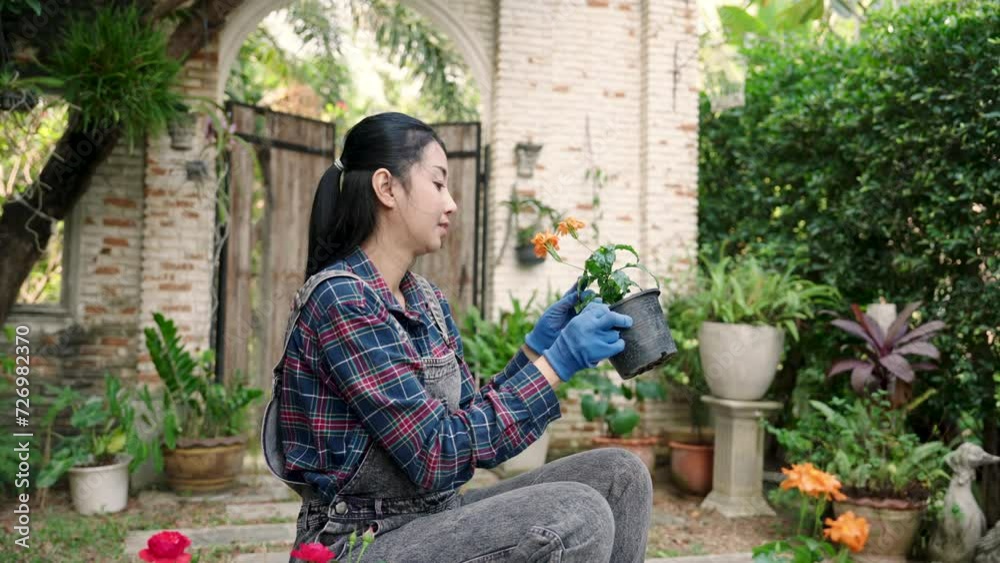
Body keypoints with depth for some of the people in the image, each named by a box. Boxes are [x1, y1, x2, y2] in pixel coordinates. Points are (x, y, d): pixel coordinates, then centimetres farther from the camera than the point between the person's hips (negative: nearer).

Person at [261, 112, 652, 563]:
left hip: (428, 517, 8)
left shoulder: (426, 300, 8)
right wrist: (556, 362, -19)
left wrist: (538, 346, 2)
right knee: (576, 517, -24)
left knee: (619, 475, 0)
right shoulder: (341, 298, -19)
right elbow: (438, 456, -22)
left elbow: (468, 422, 9)